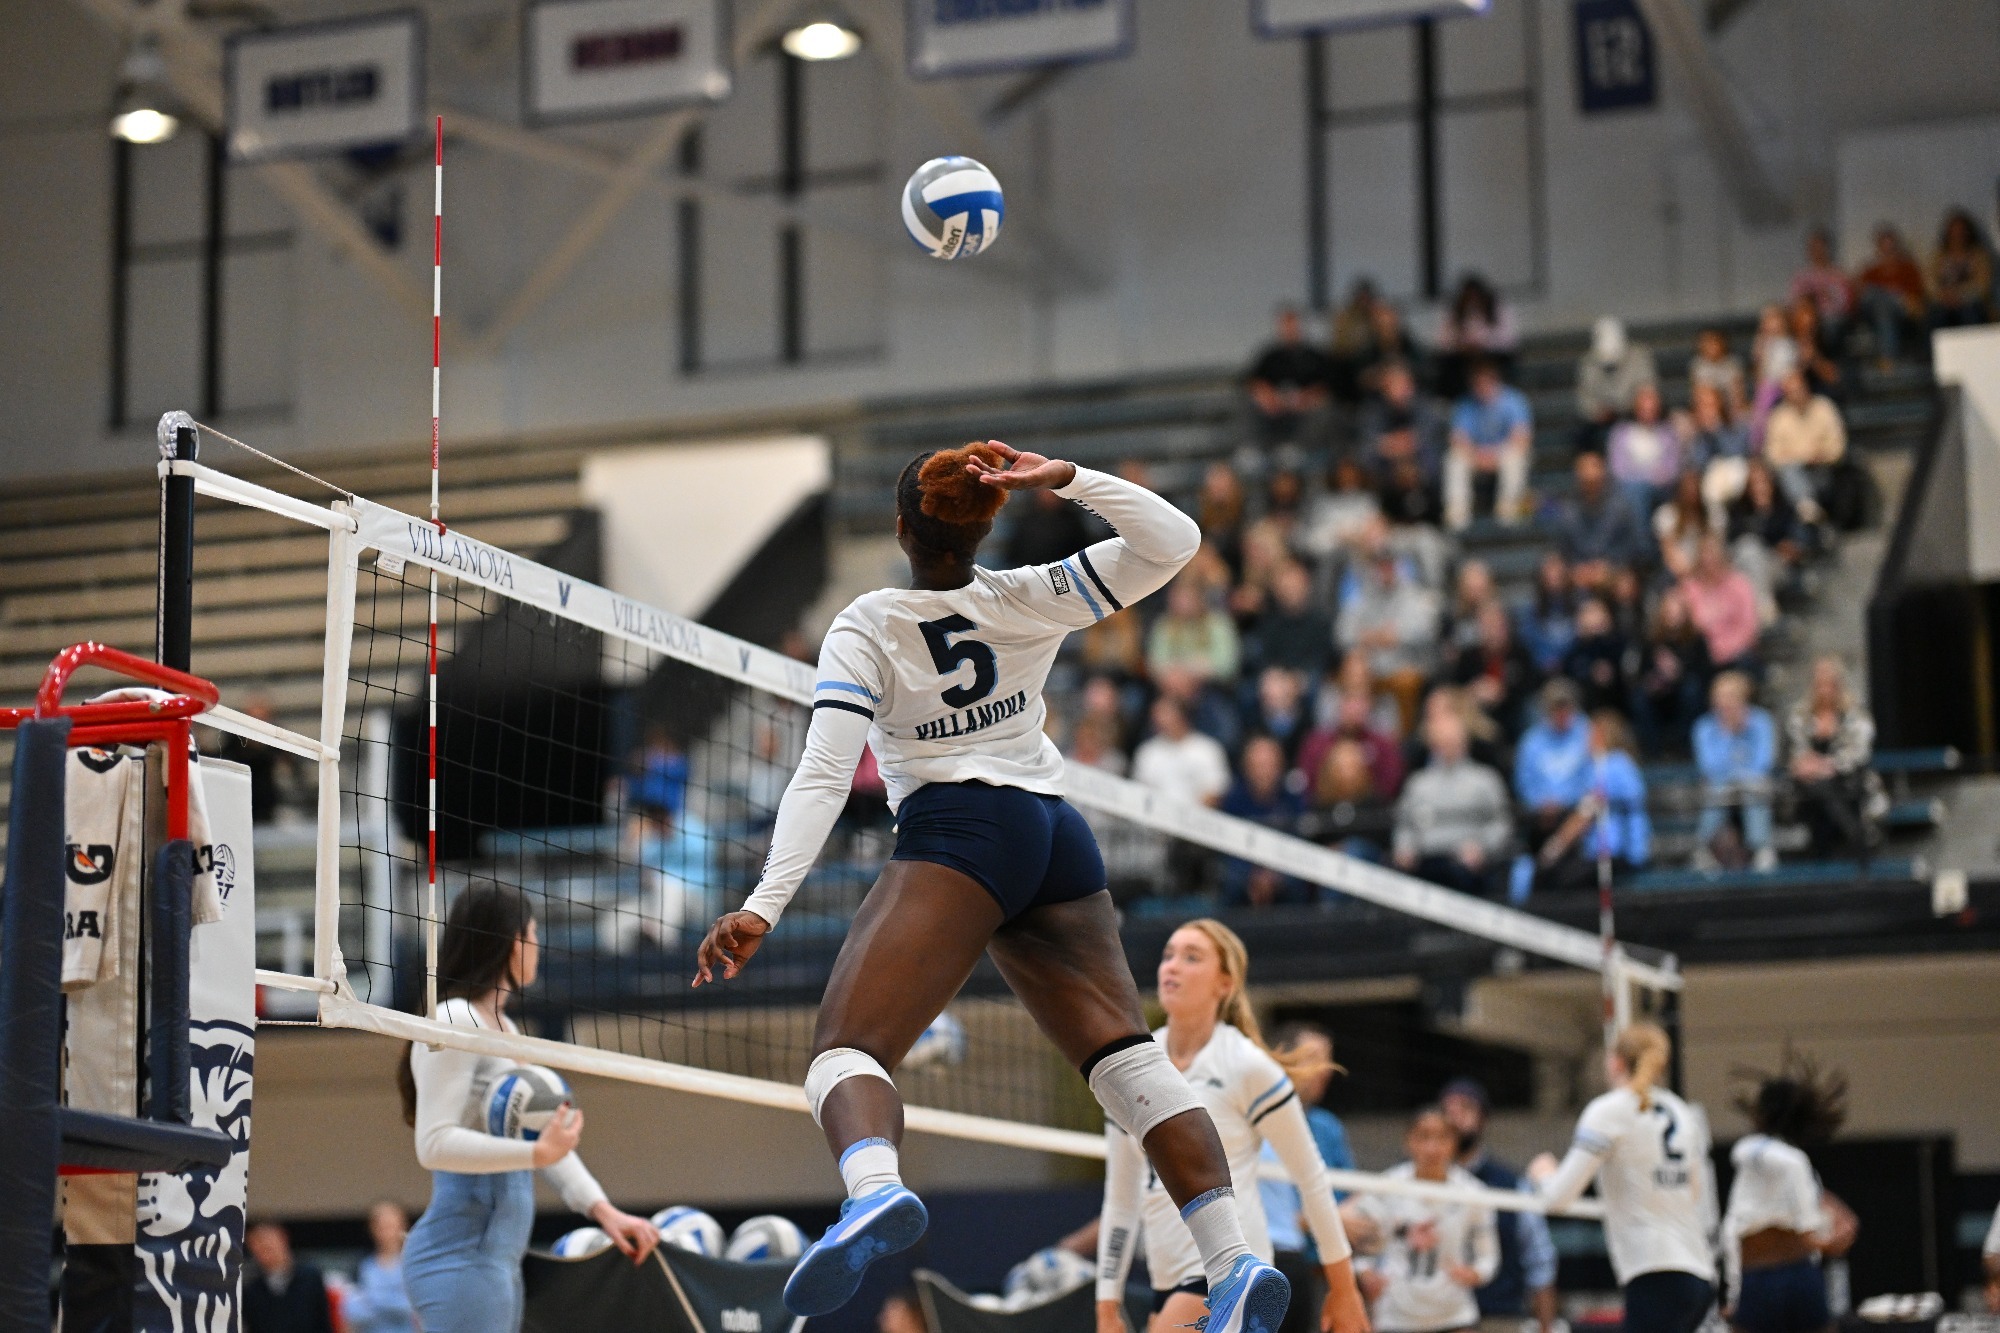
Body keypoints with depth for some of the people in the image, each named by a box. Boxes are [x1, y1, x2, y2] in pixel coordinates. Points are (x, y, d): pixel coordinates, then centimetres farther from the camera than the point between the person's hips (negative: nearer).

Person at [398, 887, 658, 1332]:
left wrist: (601, 1208, 7)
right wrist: (537, 1153, -26)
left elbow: (546, 1136, 18)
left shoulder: (504, 1028, 19)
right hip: (463, 1257, -10)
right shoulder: (453, 1023, -12)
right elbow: (435, 1144, -21)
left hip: (497, 1258, 10)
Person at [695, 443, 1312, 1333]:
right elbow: (1173, 541, 8)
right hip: (1059, 835, 5)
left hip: (957, 834, -5)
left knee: (847, 1048, -15)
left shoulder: (865, 628, 0)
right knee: (1123, 1051, 2)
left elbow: (822, 778, -11)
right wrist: (1066, 480, -1)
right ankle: (1233, 1258, -14)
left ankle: (873, 1191, -50)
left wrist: (764, 908, -17)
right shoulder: (1026, 602, 8)